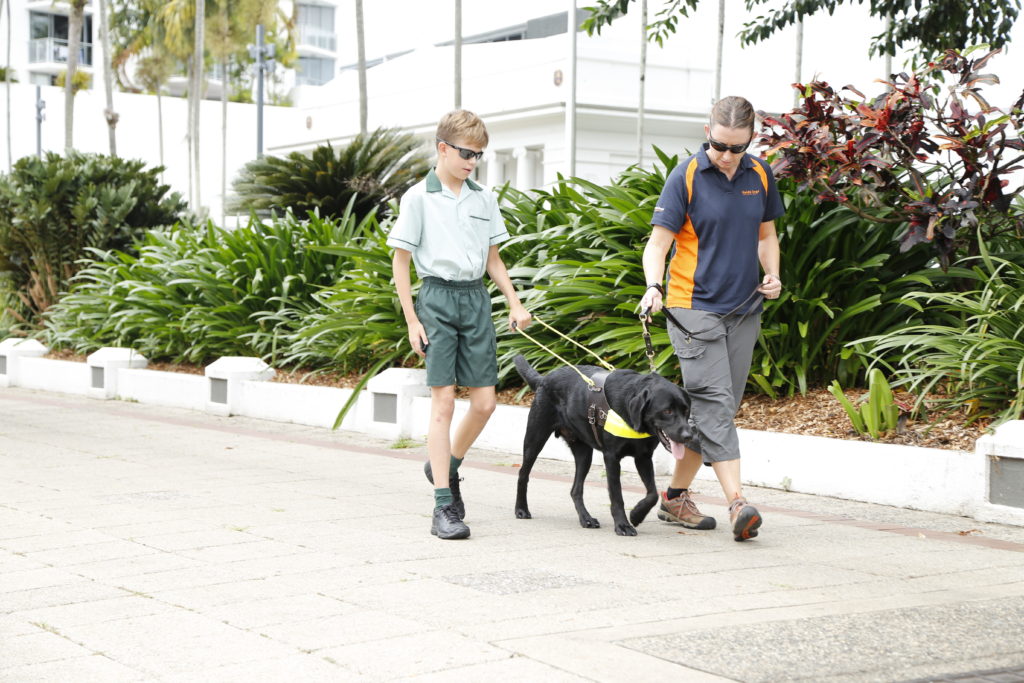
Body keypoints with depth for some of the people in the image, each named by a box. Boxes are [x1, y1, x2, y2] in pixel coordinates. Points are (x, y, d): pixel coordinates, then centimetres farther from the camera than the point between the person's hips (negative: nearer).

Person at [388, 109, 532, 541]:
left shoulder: (483, 199, 11)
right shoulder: (419, 198, -3)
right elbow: (400, 261, -1)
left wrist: (515, 304, 9)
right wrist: (412, 321, -6)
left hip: (476, 299, 5)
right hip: (438, 298, -5)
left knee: (484, 401, 2)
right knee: (443, 402, -7)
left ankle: (446, 467, 28)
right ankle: (443, 508, -4)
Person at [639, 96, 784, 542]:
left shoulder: (760, 176, 7)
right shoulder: (686, 177, -8)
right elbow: (658, 242, -10)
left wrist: (772, 274, 1)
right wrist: (653, 286, -28)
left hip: (744, 310, 6)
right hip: (694, 308, -6)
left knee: (717, 409, 8)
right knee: (713, 403, -14)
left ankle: (675, 497, 19)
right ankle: (737, 503, -19)